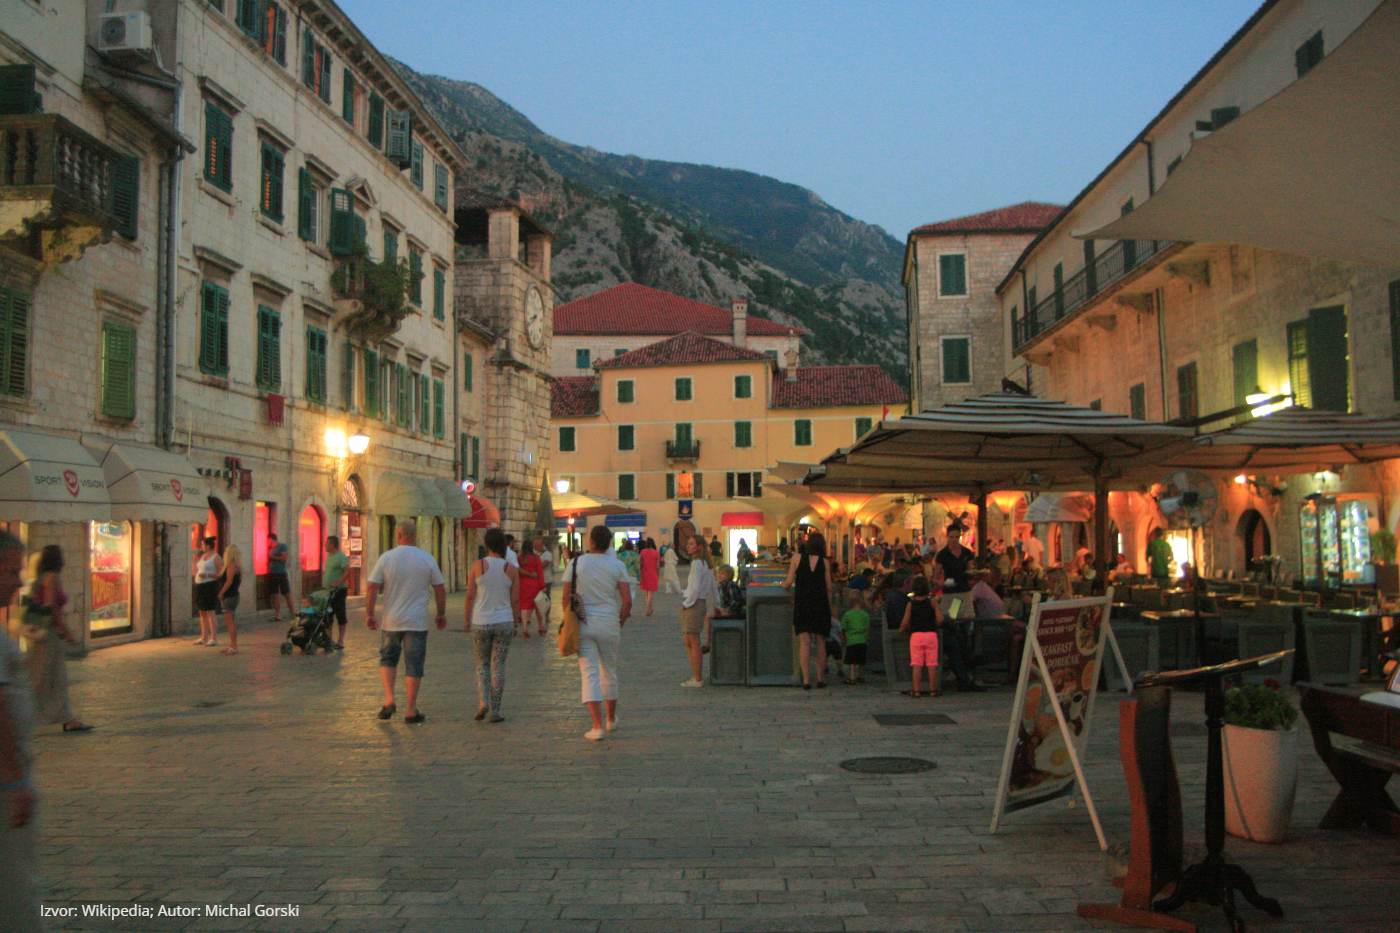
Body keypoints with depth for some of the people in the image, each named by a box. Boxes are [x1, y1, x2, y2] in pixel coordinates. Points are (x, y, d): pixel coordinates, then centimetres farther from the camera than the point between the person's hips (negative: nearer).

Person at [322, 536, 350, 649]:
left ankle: (340, 642, 0)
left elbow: (348, 571, -23)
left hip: (338, 591, -9)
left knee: (340, 616, -3)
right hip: (328, 591, 9)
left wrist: (338, 583, -28)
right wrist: (324, 583, 15)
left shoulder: (341, 556, -14)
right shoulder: (329, 556, 14)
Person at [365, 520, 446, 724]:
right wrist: (441, 614, 14)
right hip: (417, 622, -1)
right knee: (414, 665, 5)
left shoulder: (386, 558, -4)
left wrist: (369, 614, 2)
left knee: (387, 659, 20)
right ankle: (411, 711, 7)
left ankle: (389, 700, 5)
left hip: (391, 621, 1)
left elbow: (372, 588, -7)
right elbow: (440, 589, 2)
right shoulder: (427, 559, -2)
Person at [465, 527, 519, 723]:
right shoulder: (512, 570, -3)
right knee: (498, 666, 7)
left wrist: (467, 621, 5)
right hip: (504, 622, 0)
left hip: (480, 623, 0)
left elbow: (470, 596, -5)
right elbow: (516, 600, -1)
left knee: (482, 664, 16)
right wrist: (515, 624, 11)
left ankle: (483, 702, -3)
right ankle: (495, 711, 8)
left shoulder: (477, 565, -7)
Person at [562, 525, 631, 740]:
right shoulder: (617, 565, -1)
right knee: (609, 672, 17)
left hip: (583, 625, -1)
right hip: (609, 625, 1)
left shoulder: (575, 563, -3)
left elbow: (566, 597, -4)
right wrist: (620, 623, 8)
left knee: (589, 674, -1)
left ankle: (597, 726, -10)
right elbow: (627, 601, -6)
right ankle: (611, 719, 33)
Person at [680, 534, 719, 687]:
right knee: (689, 643, 13)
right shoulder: (706, 563, 15)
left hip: (694, 604, -9)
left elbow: (695, 588, -19)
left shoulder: (697, 563, -13)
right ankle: (696, 677, 15)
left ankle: (697, 679, -2)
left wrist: (686, 604, -10)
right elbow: (714, 587, 22)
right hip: (701, 604, 9)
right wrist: (717, 605, 29)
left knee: (694, 643, -5)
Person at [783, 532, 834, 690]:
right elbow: (829, 588, 2)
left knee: (805, 642, -1)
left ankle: (806, 680, -7)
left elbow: (788, 583, -3)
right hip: (820, 604, 1)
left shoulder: (797, 558, -2)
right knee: (820, 642, 12)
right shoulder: (824, 562, 0)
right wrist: (828, 607, 12)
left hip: (802, 604, -1)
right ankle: (820, 678, 15)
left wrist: (782, 583, 19)